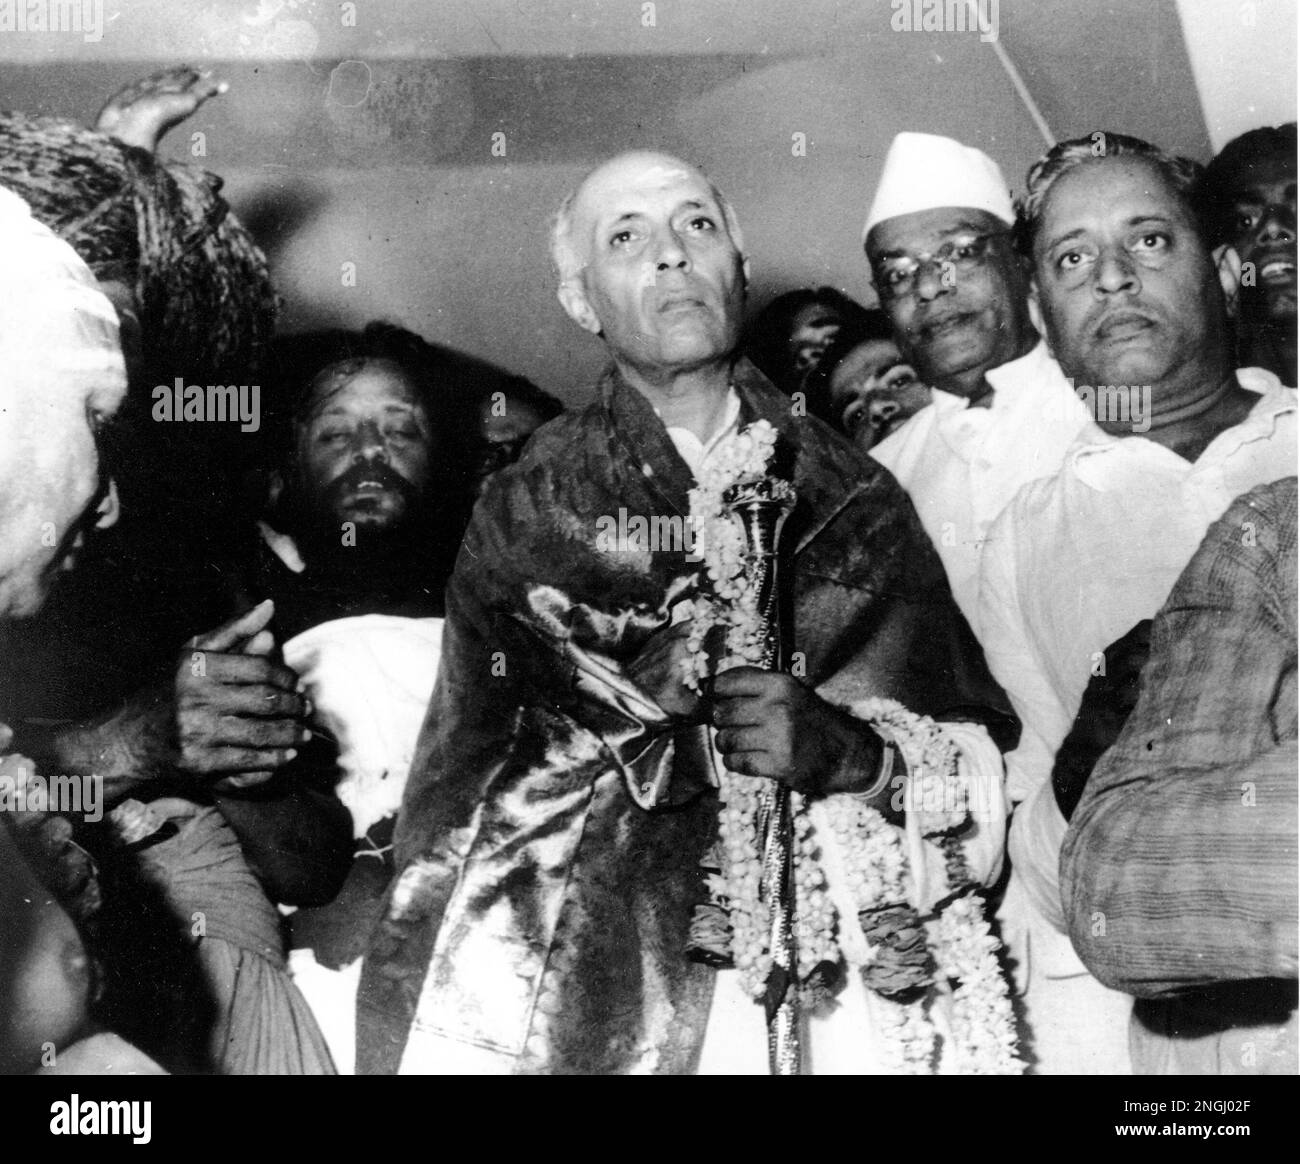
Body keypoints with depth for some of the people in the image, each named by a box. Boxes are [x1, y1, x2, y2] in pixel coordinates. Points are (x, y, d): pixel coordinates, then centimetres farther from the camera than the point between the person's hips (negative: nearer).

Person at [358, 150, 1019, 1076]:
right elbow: (462, 800, 4)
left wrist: (846, 751, -16)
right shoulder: (528, 511, 6)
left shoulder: (858, 502, 7)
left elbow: (974, 777, 3)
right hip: (593, 981, -1)